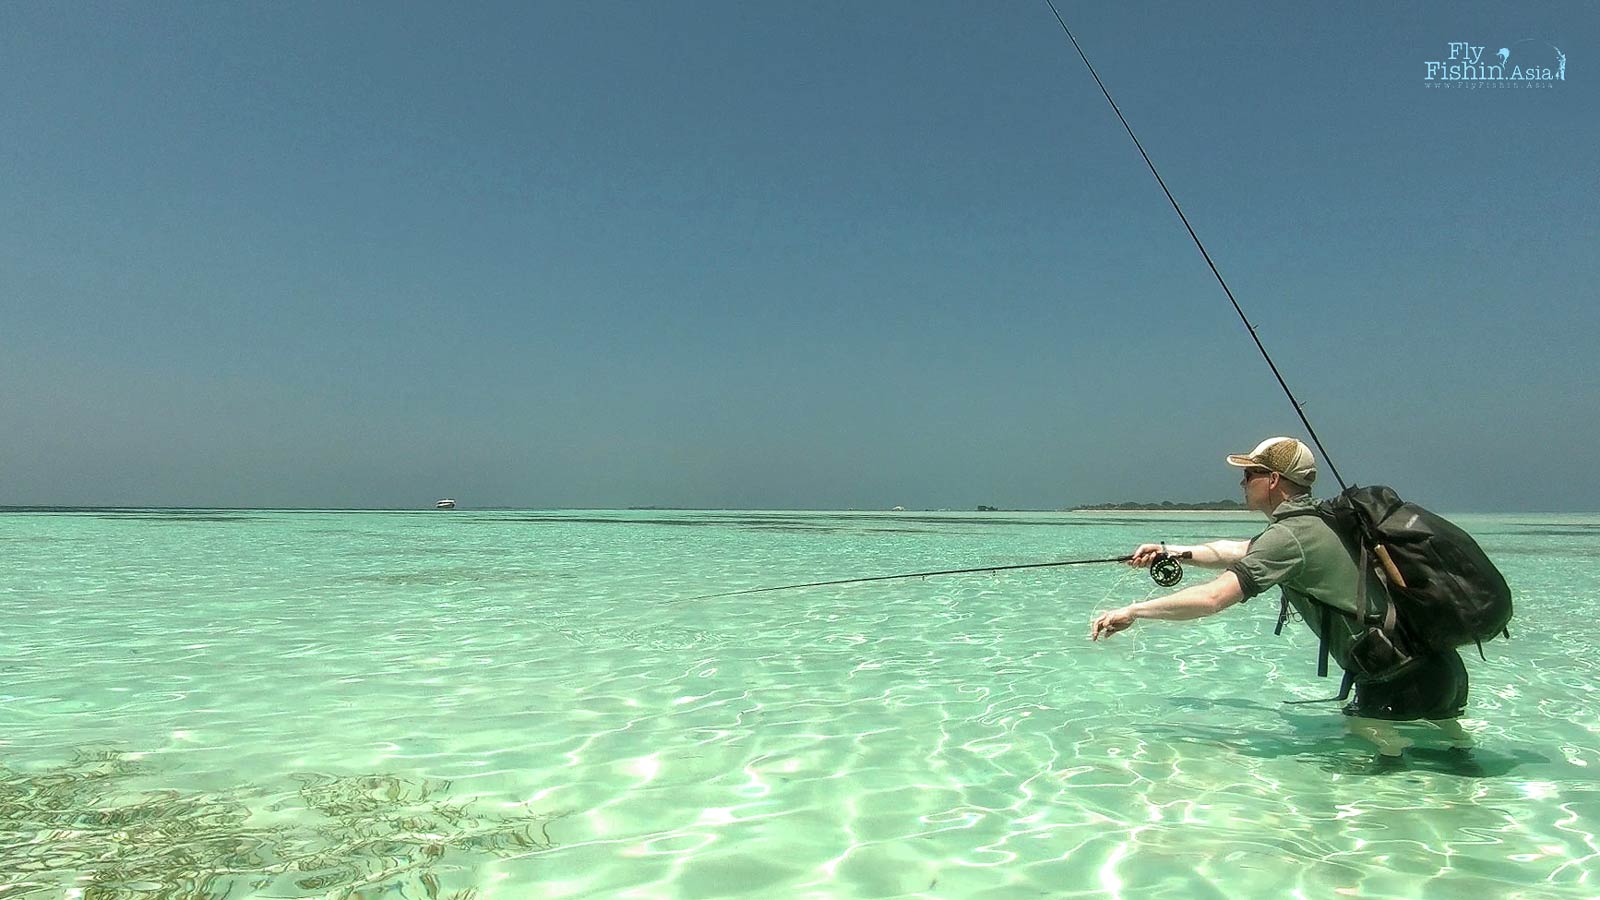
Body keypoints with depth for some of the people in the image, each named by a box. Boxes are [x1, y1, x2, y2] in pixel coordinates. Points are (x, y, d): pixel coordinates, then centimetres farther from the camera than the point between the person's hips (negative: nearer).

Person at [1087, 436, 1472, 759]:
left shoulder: (1290, 536, -20)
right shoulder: (1317, 520, 11)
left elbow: (1212, 598, -26)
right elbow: (1237, 552, 22)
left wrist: (1131, 611, -18)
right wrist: (1173, 552, 14)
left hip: (1402, 678, -10)